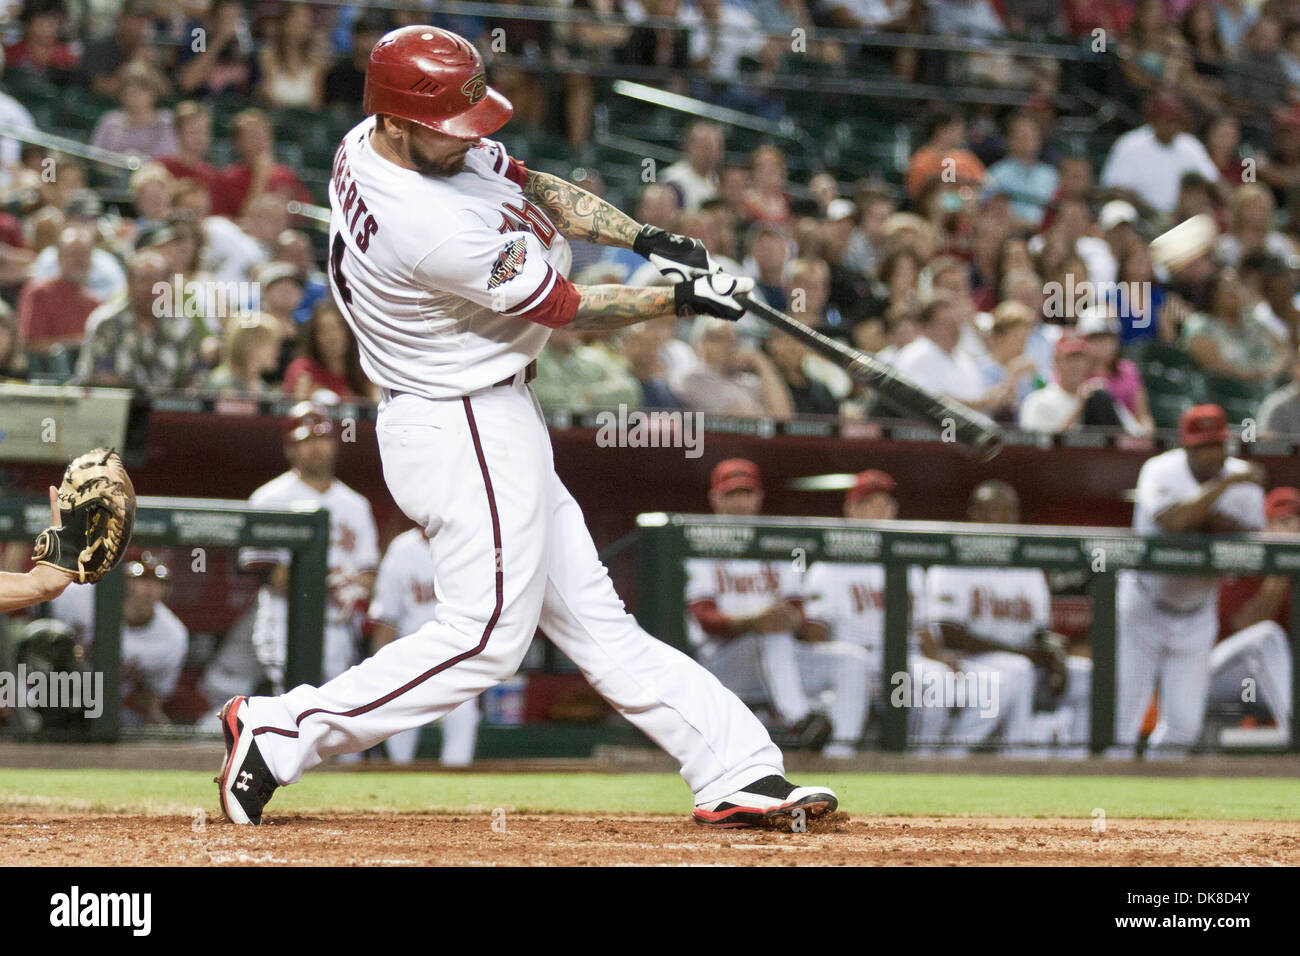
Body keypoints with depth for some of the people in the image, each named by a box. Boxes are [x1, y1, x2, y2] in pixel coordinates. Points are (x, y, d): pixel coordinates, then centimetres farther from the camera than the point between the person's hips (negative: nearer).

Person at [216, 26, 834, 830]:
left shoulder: (373, 144, -1)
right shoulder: (434, 228, -30)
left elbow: (535, 187, 10)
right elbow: (565, 310, -17)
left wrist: (647, 239, -1)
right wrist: (680, 300, -7)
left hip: (495, 418, 10)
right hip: (467, 432, -10)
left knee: (591, 616, 10)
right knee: (487, 634, -5)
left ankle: (741, 773, 12)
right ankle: (280, 733, 0)